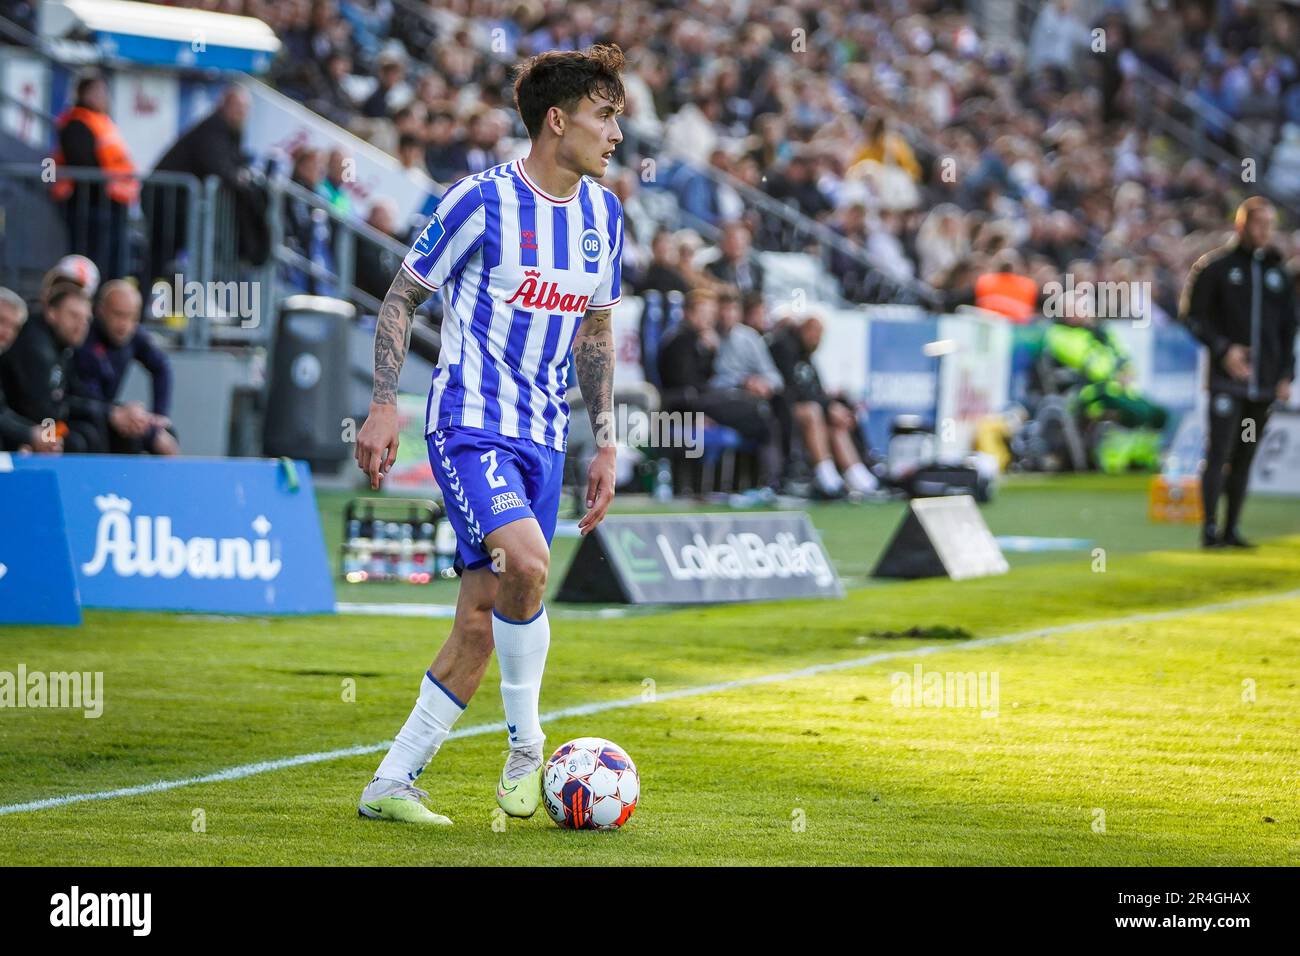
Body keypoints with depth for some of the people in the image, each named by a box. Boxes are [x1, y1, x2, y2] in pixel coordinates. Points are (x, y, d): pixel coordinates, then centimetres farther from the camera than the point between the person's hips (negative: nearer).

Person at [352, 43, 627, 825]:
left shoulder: (603, 213, 10)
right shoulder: (483, 200, -10)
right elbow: (403, 297, -2)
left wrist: (606, 442, 16)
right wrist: (385, 404, -11)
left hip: (543, 437, 7)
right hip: (471, 424, -7)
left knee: (482, 620, 3)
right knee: (526, 563, -29)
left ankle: (391, 784, 10)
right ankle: (526, 742, -9)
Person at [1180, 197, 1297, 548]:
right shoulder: (1215, 266, -1)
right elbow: (1192, 314, -2)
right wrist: (1222, 349, -13)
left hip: (1265, 383, 4)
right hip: (1227, 378, -4)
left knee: (1244, 458, 7)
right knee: (1218, 453, -11)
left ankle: (1232, 529, 12)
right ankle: (1210, 528, -11)